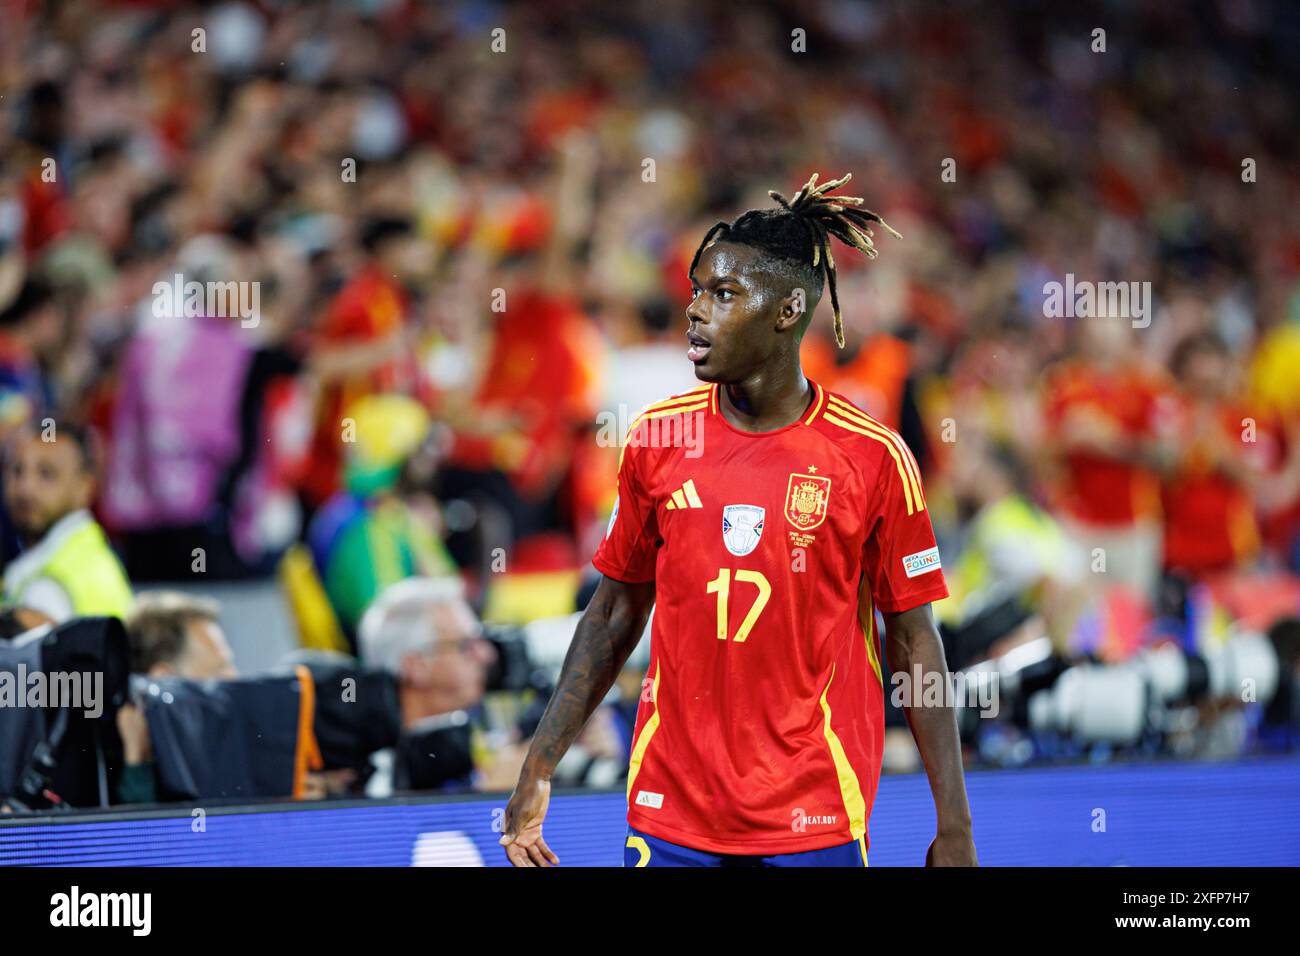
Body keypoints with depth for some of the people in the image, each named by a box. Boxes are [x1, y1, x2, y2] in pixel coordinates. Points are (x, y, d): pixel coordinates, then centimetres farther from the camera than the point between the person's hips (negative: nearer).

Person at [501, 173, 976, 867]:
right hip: (670, 813, 2)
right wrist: (538, 769, 9)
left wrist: (953, 827, -3)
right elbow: (616, 610, 12)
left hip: (815, 824, -2)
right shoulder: (657, 437, 3)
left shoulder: (873, 455, -5)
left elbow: (913, 642, -1)